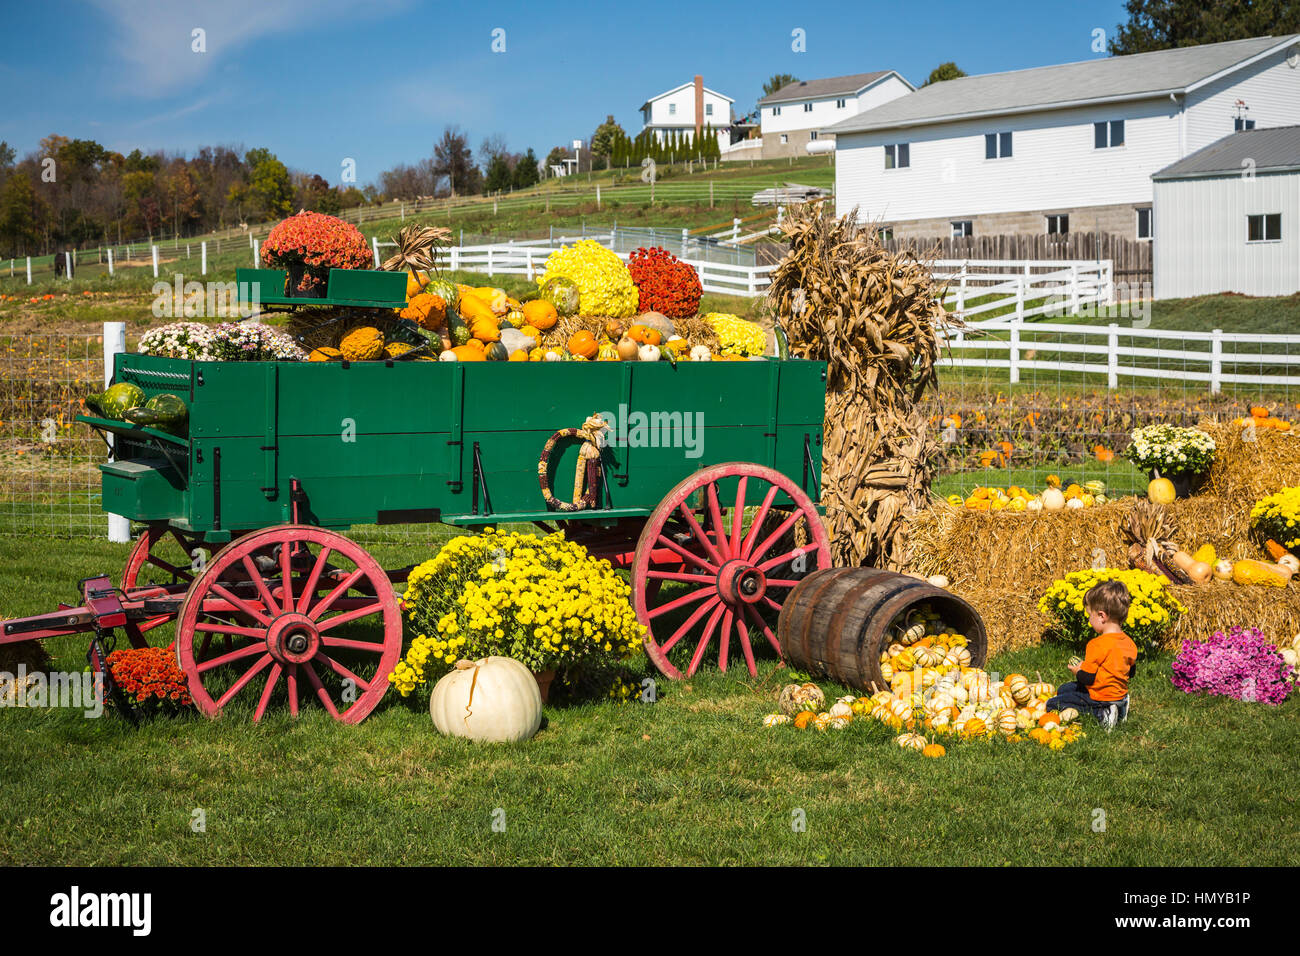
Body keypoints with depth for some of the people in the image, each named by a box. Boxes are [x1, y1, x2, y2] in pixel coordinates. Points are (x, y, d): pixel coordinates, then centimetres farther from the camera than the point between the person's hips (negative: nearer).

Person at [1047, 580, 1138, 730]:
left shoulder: (1097, 645, -26)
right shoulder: (1129, 643, -1)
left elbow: (1087, 678, -22)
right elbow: (1131, 672, 13)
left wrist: (1077, 671, 0)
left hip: (1099, 698, -9)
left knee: (1052, 705, -6)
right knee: (1062, 689, 25)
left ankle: (1100, 713, -14)